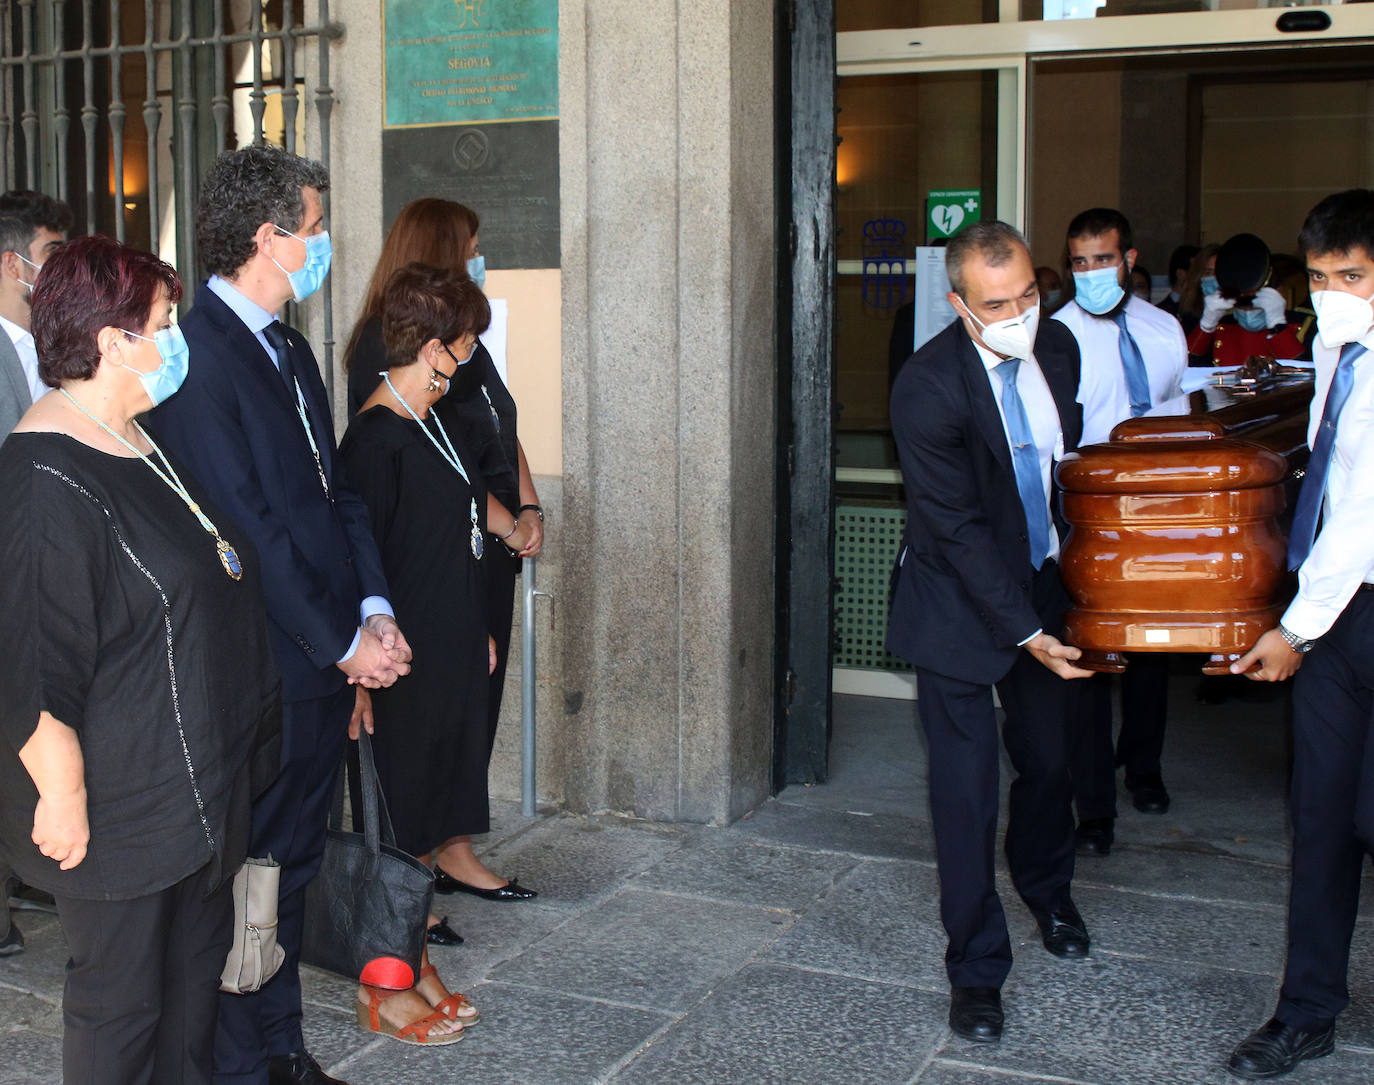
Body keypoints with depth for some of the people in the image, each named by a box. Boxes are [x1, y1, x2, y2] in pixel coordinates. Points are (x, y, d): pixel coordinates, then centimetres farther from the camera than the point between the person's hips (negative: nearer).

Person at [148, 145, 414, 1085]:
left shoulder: (291, 348, 14)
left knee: (294, 864, 18)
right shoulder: (198, 355, -17)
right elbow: (246, 529, -20)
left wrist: (374, 610, 2)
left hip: (327, 660, 9)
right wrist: (342, 644, -15)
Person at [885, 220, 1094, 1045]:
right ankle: (977, 969, 12)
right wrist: (1024, 632, -22)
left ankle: (1047, 888, 47)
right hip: (962, 601, -5)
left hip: (1042, 582, 6)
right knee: (967, 786, -3)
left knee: (1049, 758, 17)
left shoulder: (1057, 346, -5)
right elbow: (958, 529, -22)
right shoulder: (928, 389, -24)